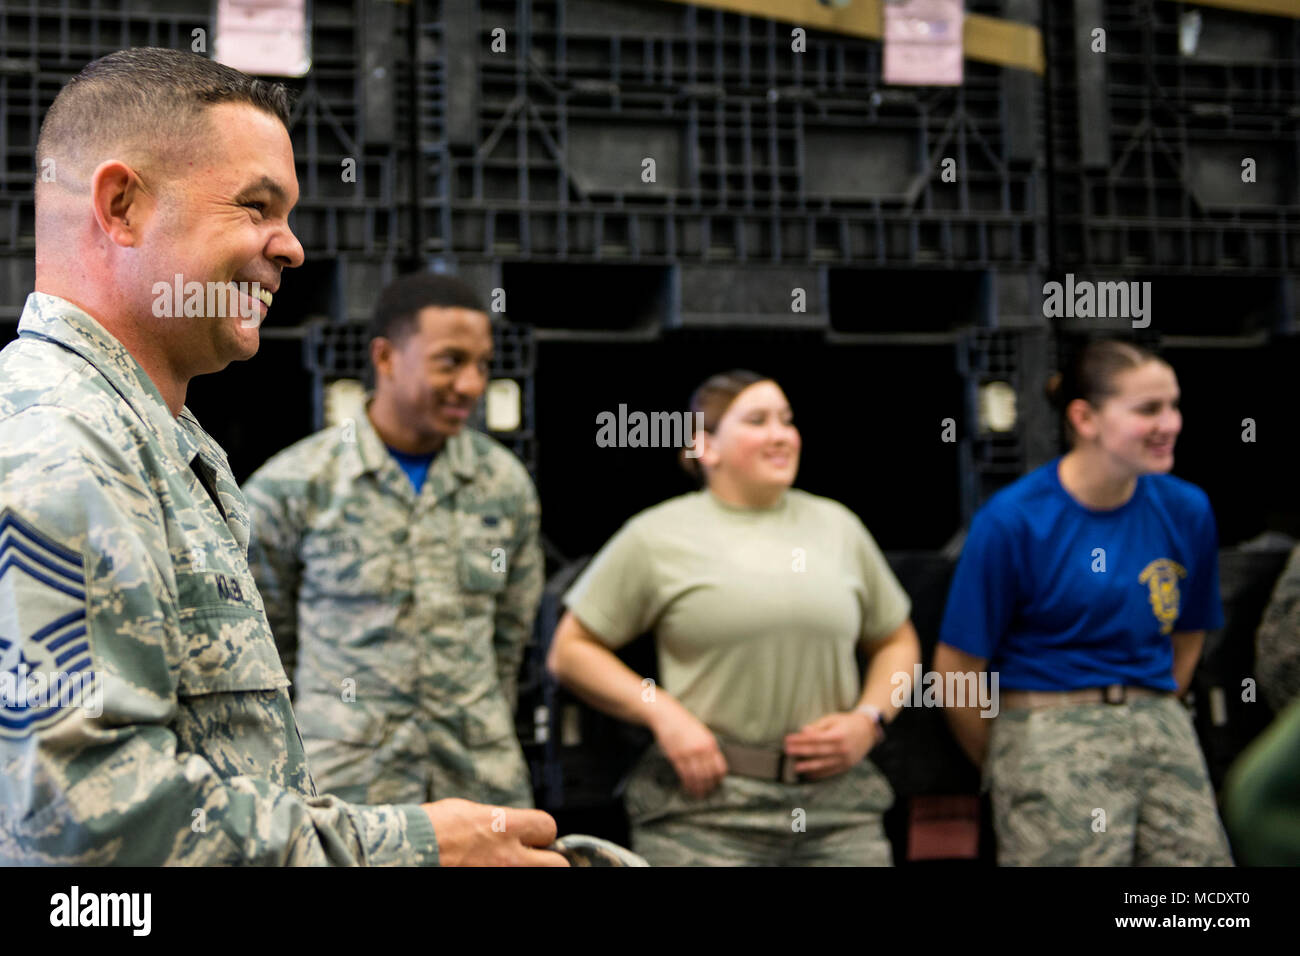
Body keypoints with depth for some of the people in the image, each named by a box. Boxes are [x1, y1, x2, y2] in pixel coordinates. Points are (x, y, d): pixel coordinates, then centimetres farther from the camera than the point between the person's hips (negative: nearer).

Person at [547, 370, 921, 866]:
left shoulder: (838, 527, 14)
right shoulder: (658, 537, 3)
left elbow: (897, 643, 22)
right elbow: (570, 651, 4)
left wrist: (869, 720, 3)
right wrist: (663, 715, -8)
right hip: (704, 809, -3)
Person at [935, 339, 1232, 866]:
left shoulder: (1186, 510, 4)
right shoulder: (1012, 520, -9)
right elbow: (958, 665, -4)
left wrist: (1152, 720, 14)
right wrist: (1001, 767, 4)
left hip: (1158, 722, 5)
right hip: (1048, 731, -4)